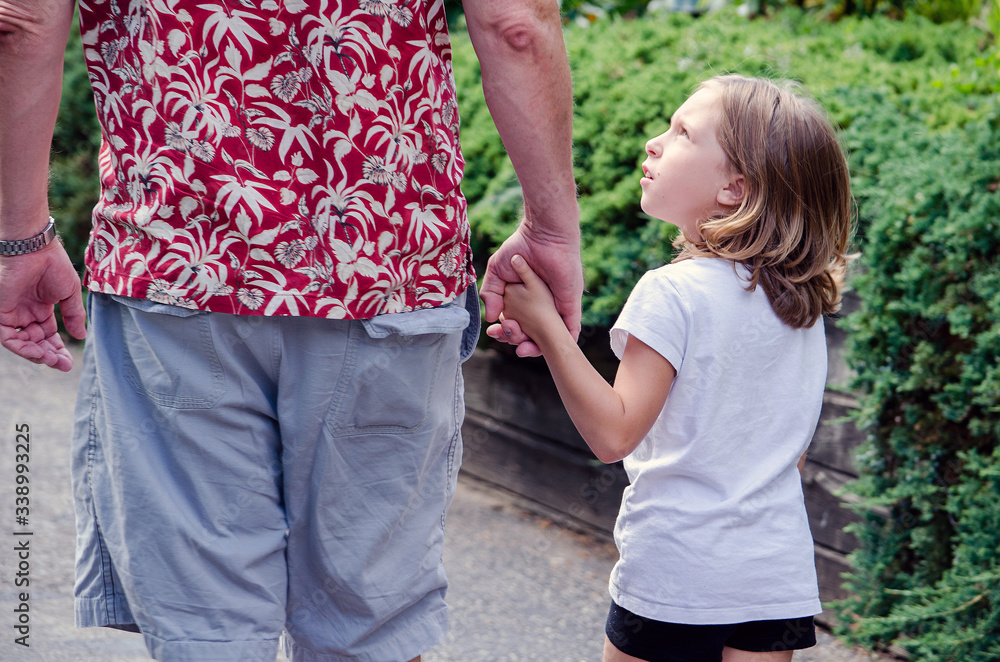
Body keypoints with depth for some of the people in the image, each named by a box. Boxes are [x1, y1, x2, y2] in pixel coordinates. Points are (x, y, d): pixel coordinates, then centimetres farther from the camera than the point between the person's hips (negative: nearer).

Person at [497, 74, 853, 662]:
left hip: (675, 579, -6)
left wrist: (546, 327, -18)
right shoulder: (806, 304, 4)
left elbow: (613, 433, -20)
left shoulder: (674, 293, -17)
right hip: (779, 577, 6)